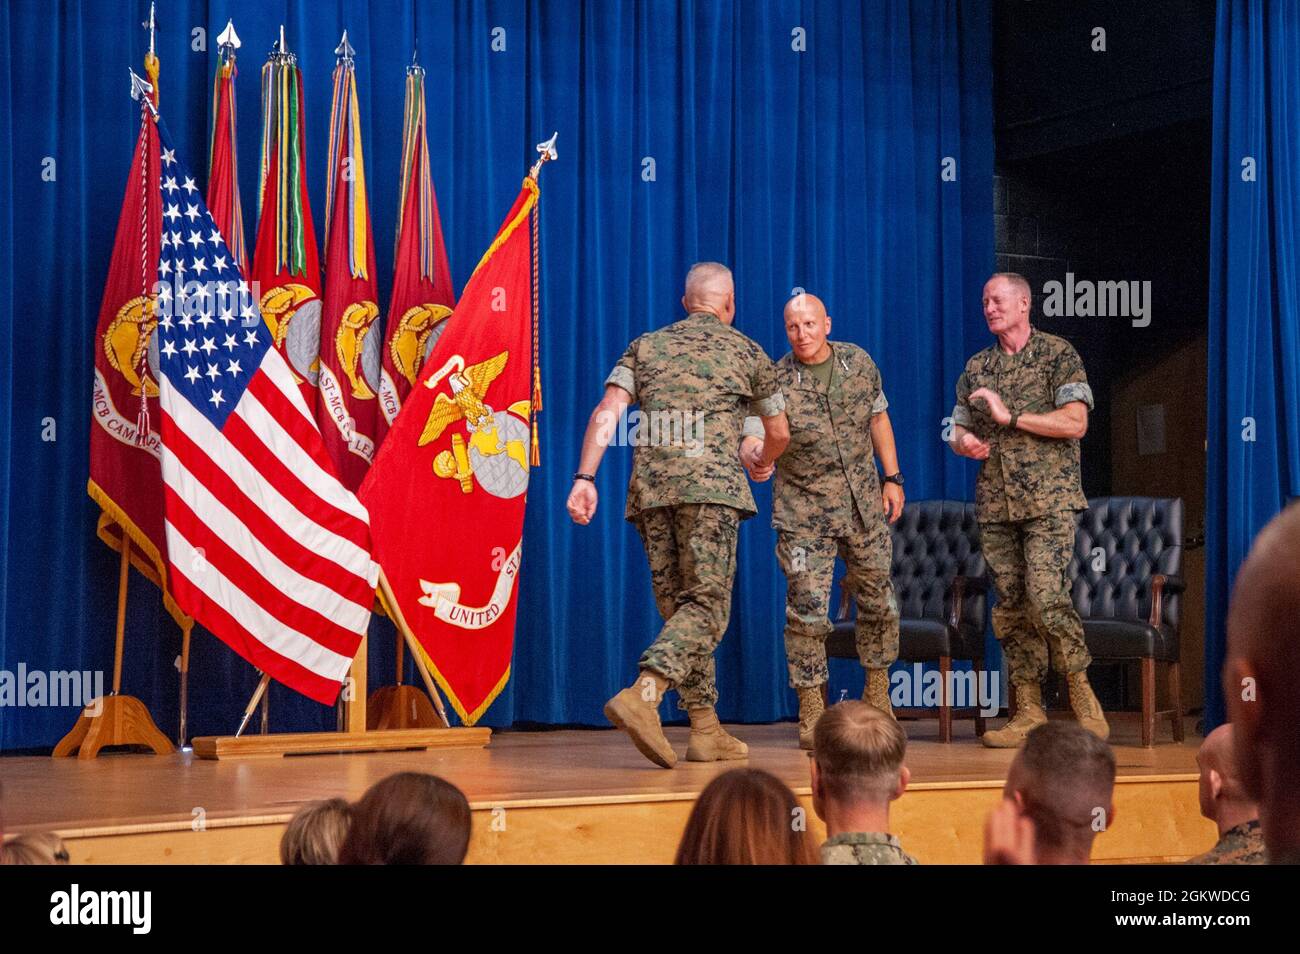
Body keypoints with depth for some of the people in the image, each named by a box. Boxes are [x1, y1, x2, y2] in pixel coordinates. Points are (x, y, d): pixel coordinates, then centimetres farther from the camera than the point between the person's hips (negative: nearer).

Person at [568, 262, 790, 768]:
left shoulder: (645, 347, 20)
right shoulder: (747, 352, 16)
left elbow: (606, 413, 4)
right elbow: (778, 433, 26)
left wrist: (585, 476, -2)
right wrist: (762, 463, 47)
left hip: (650, 488, 4)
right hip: (711, 485, -4)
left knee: (678, 607, 10)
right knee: (706, 606, -8)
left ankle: (706, 730, 10)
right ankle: (642, 695, -30)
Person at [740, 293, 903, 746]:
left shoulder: (859, 363, 1)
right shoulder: (776, 382, -12)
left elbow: (878, 418, 13)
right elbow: (752, 438, -20)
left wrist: (892, 478, 10)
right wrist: (753, 457, -44)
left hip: (864, 505, 4)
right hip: (803, 514, -4)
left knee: (878, 601, 13)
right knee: (807, 611, -10)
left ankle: (878, 696, 32)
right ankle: (812, 713, 0)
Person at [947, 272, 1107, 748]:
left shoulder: (1057, 354, 1)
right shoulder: (976, 367, 16)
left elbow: (1075, 423, -9)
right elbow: (959, 430, 22)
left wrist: (1011, 416, -13)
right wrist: (965, 442, -3)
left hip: (1047, 498, -5)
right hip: (994, 503, 5)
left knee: (1046, 595, -19)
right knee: (1010, 606, 2)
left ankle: (1083, 698, -4)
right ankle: (1029, 713, 6)